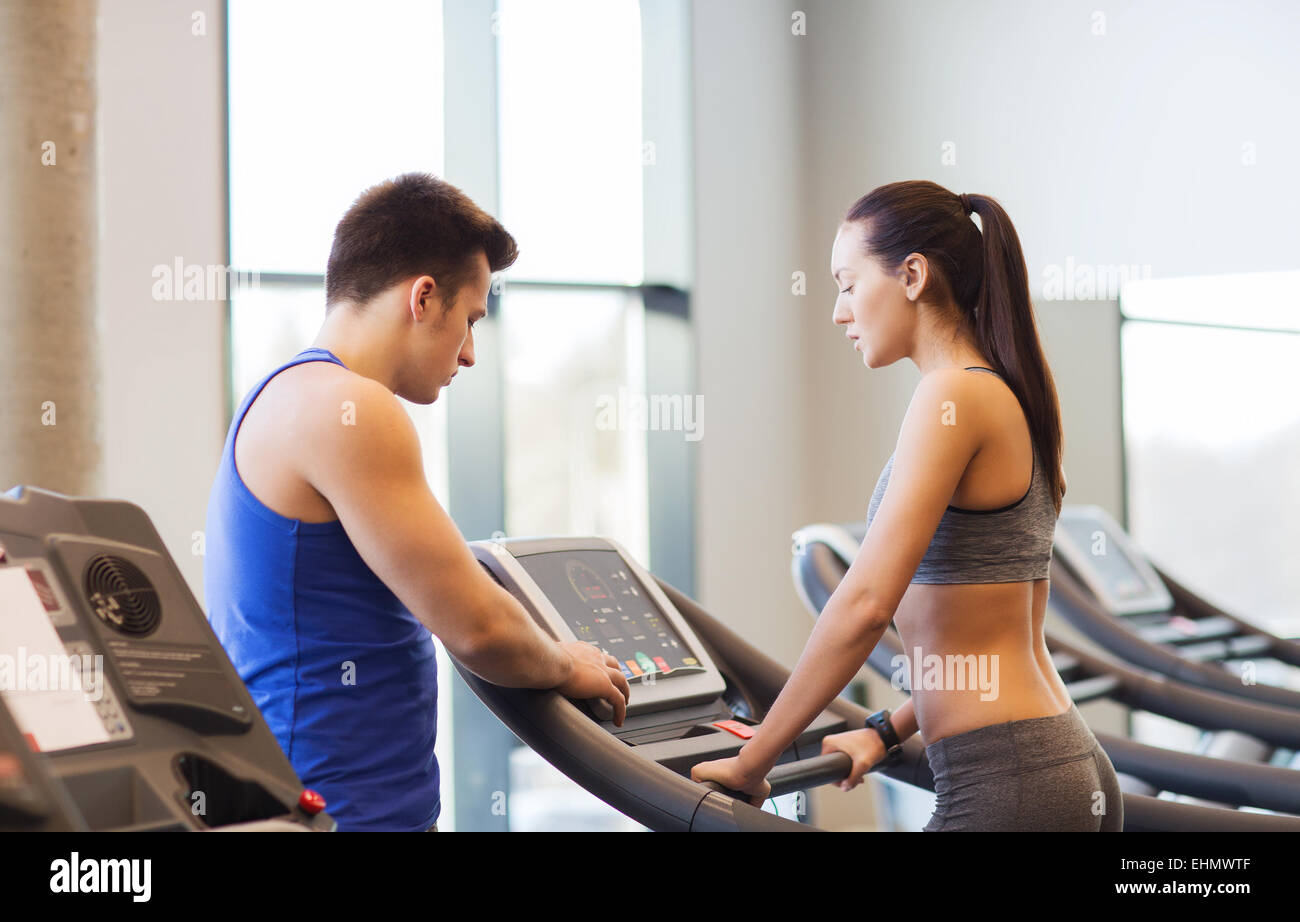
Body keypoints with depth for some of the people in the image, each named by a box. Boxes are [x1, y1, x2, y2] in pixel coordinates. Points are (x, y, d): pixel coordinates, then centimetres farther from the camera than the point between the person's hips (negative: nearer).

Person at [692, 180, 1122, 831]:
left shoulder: (954, 395, -13)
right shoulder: (1013, 398, 14)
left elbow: (866, 601, -20)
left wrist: (754, 761, -12)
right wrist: (888, 732, 20)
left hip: (1005, 785, -9)